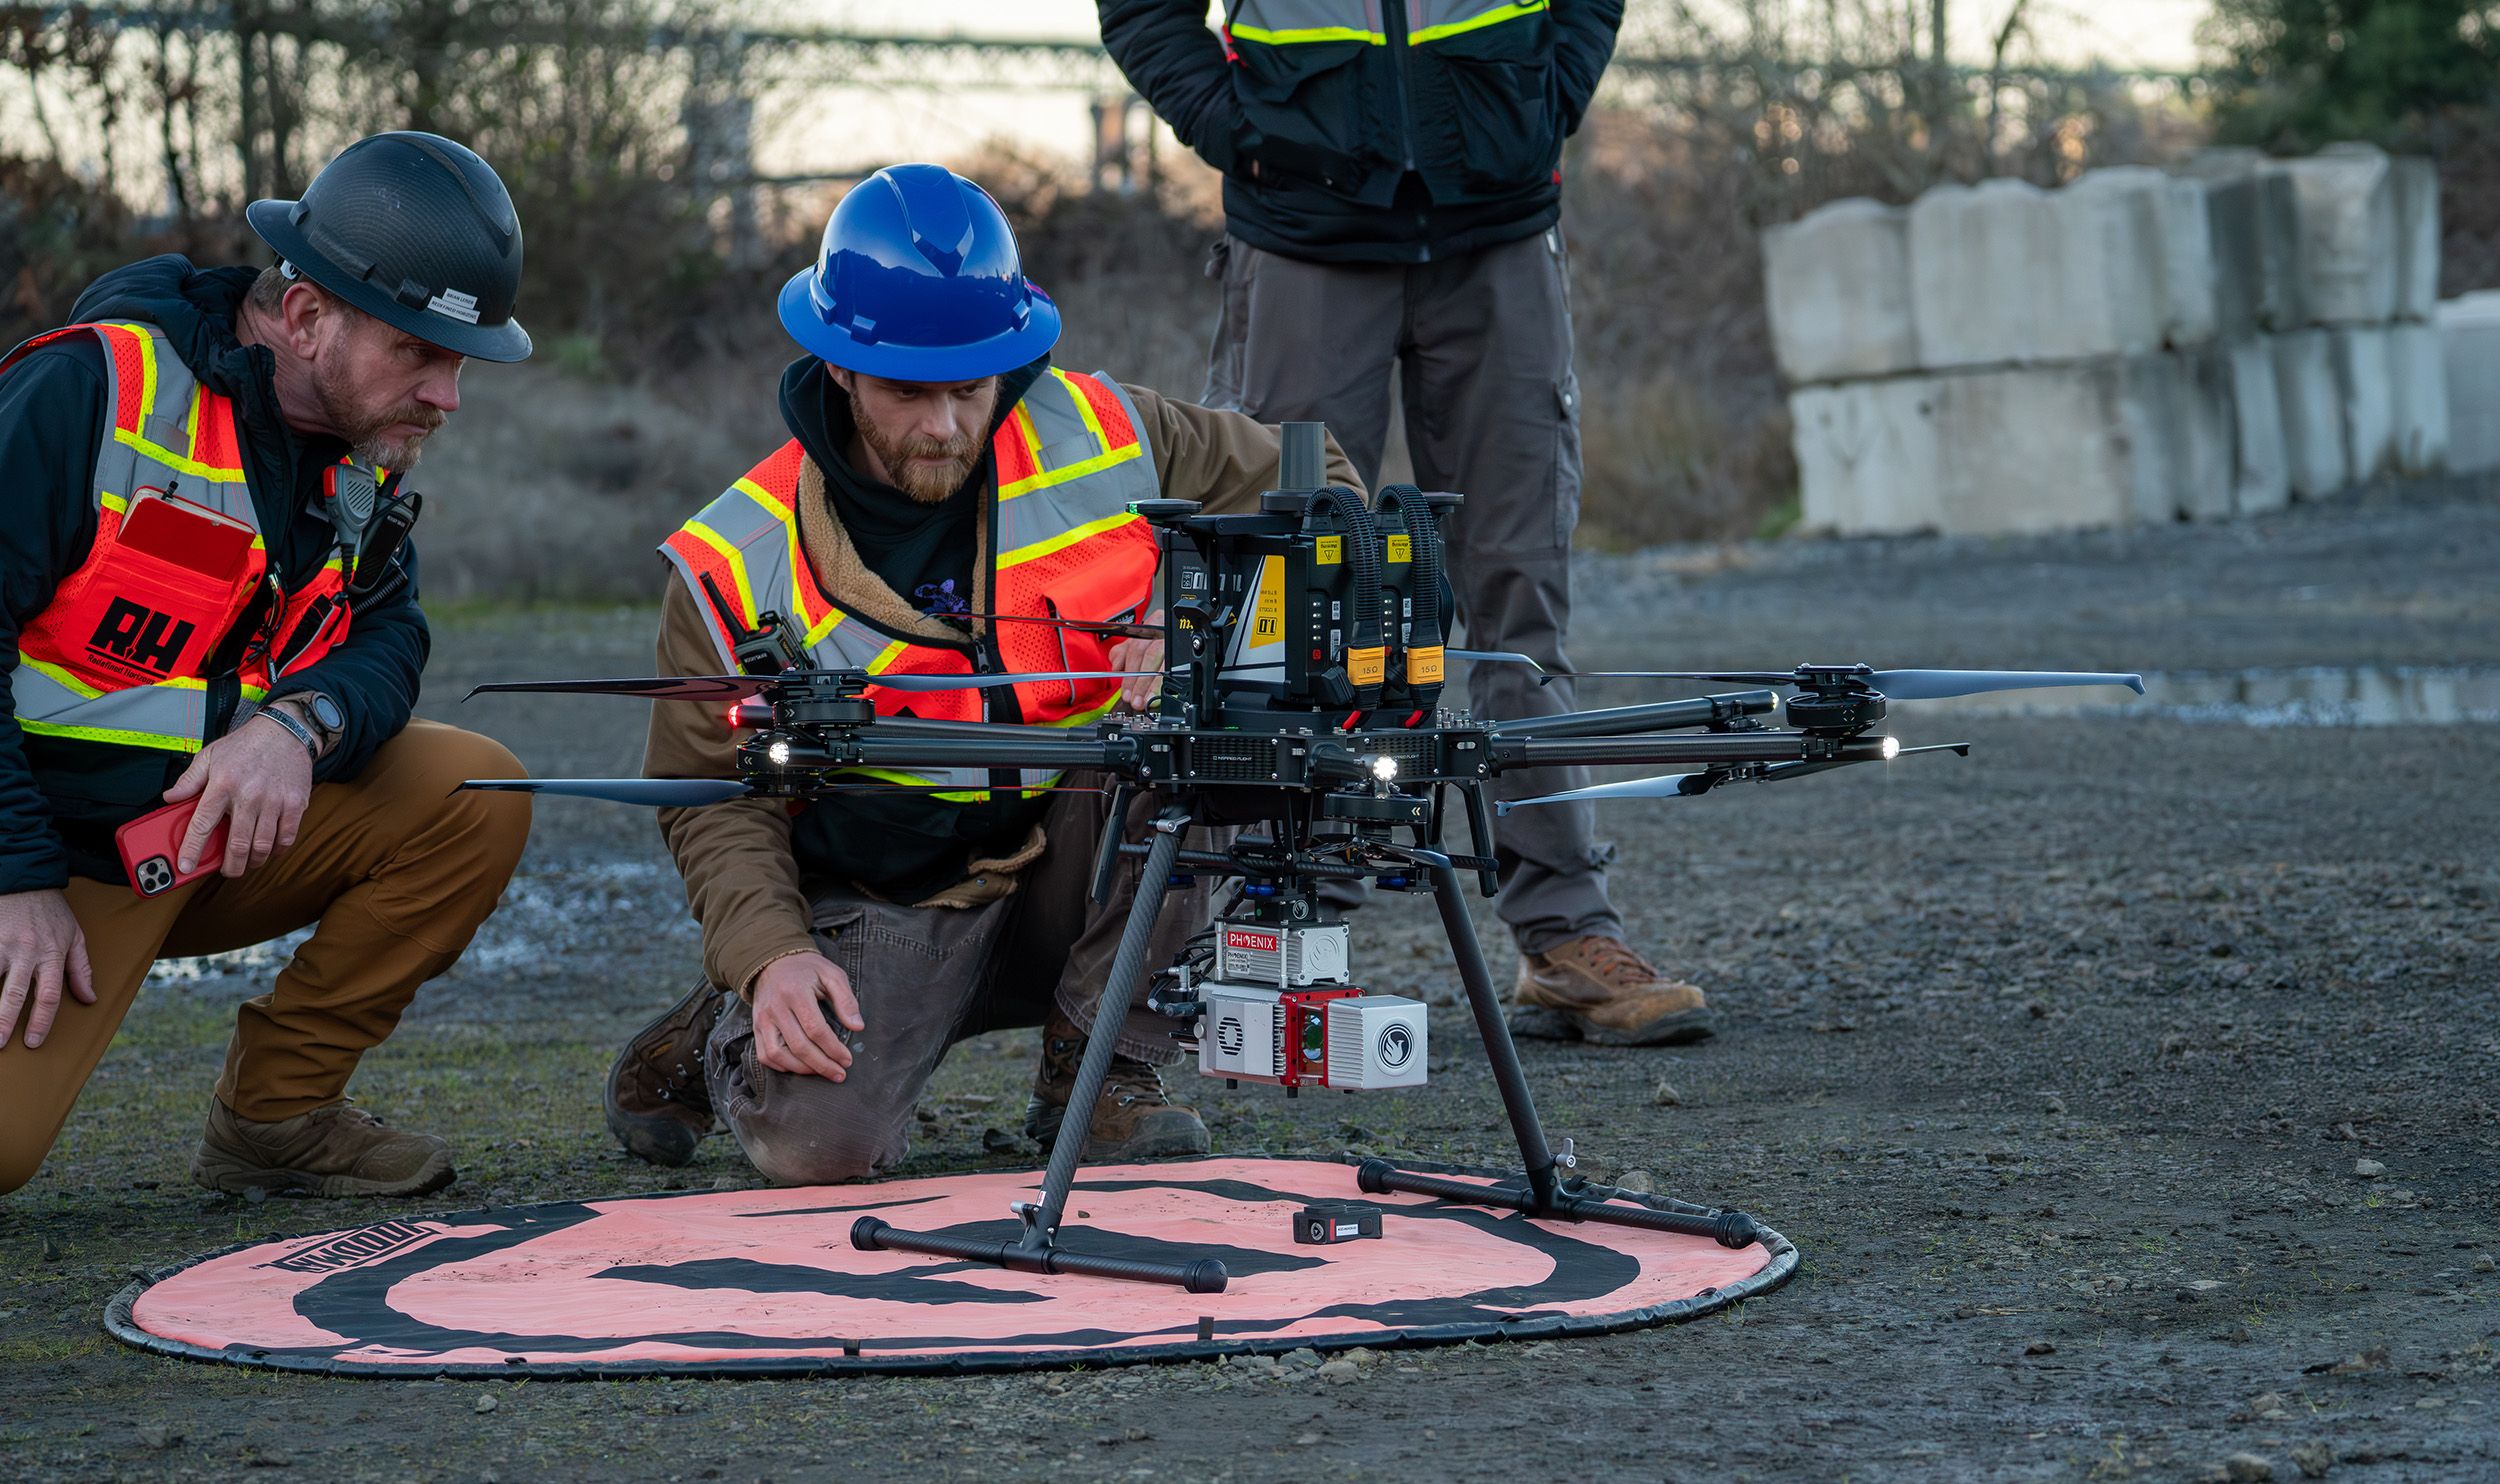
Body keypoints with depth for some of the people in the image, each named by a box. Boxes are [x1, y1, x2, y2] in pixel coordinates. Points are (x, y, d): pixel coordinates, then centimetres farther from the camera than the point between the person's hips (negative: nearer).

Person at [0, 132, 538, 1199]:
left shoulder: (368, 452, 4)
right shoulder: (92, 389, -18)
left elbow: (384, 638, -1)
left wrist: (302, 723, -26)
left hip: (230, 835, 6)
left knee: (475, 795, -14)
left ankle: (274, 1111, -2)